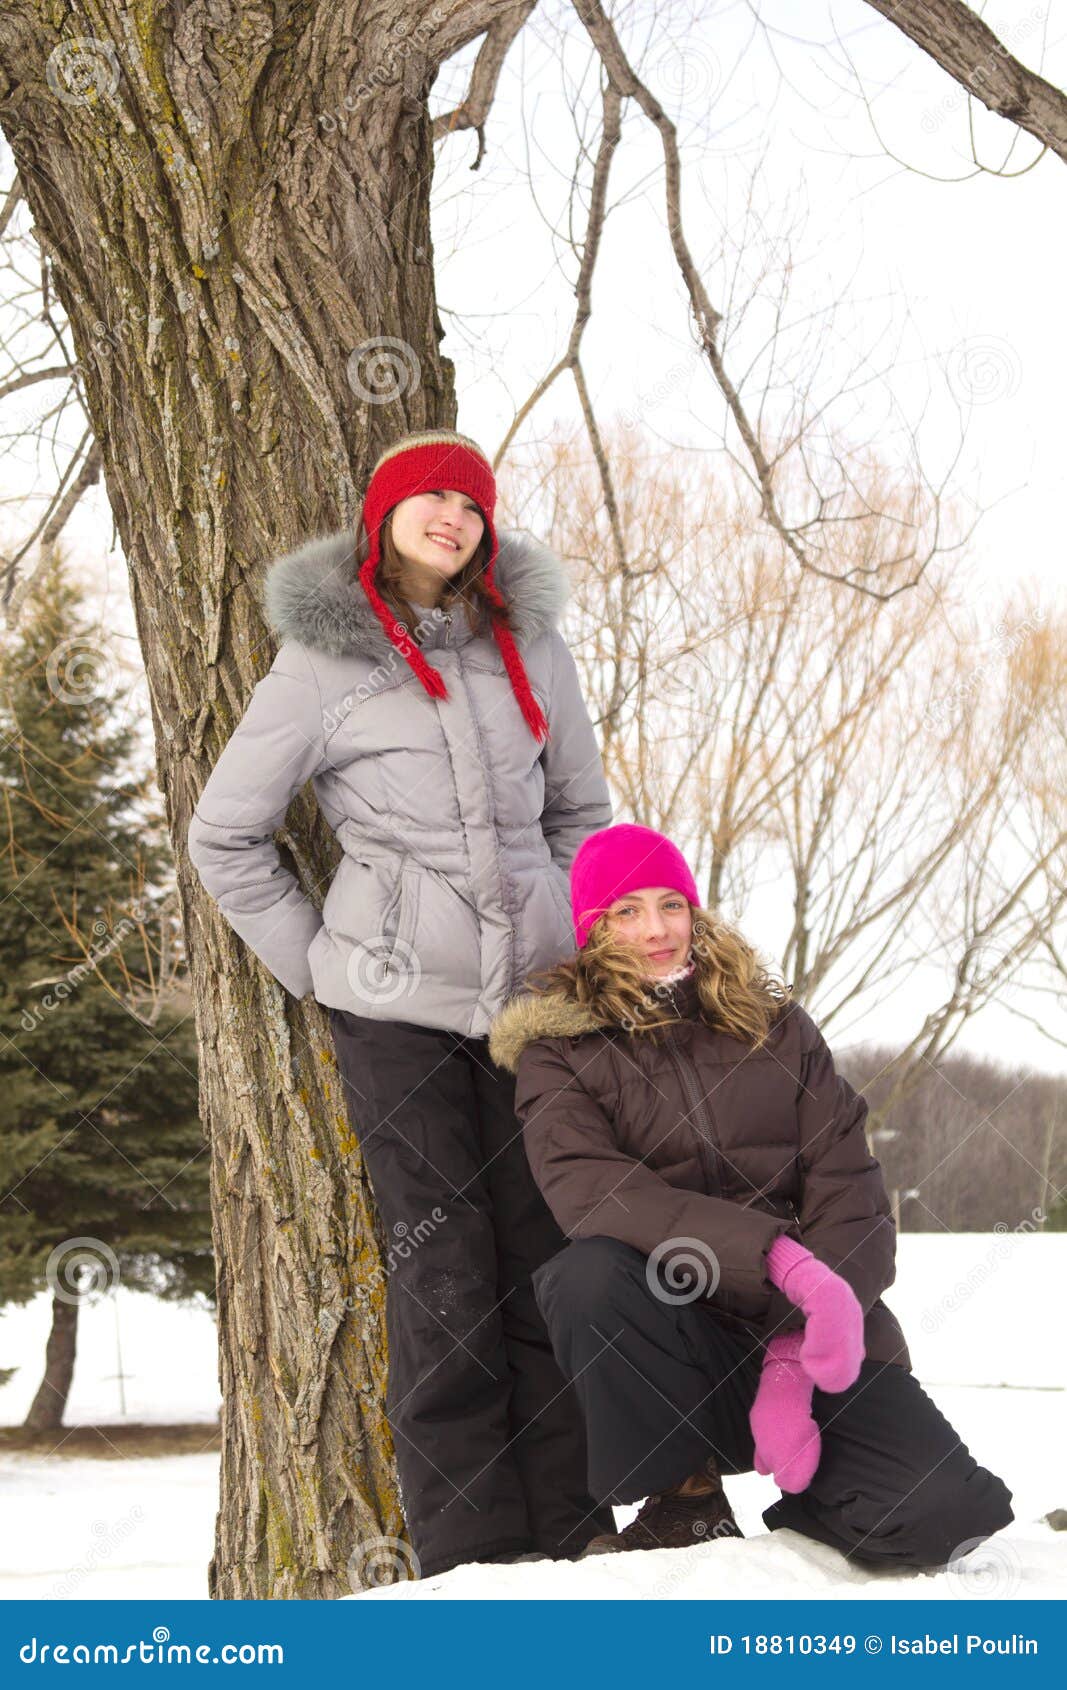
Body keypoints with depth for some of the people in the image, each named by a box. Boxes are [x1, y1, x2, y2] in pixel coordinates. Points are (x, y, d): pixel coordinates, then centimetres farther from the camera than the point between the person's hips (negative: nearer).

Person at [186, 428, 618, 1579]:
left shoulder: (529, 645, 9)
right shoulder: (323, 663, -2)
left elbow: (581, 809, 20)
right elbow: (223, 835, 4)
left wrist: (576, 941, 11)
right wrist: (314, 961, 0)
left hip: (534, 992, 4)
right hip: (398, 1005, -3)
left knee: (548, 1260, 4)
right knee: (443, 1277, -3)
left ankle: (566, 1528, 13)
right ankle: (466, 1552, 5)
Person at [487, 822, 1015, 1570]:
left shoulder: (775, 1024, 10)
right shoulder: (559, 1047, 3)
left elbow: (850, 1191, 1)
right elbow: (590, 1191, -17)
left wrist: (796, 1351, -16)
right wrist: (780, 1261, -30)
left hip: (804, 1334, 1)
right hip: (672, 1340, -1)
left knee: (940, 1512, -22)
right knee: (589, 1273, -34)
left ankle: (807, 1502, 13)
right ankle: (688, 1501, -11)